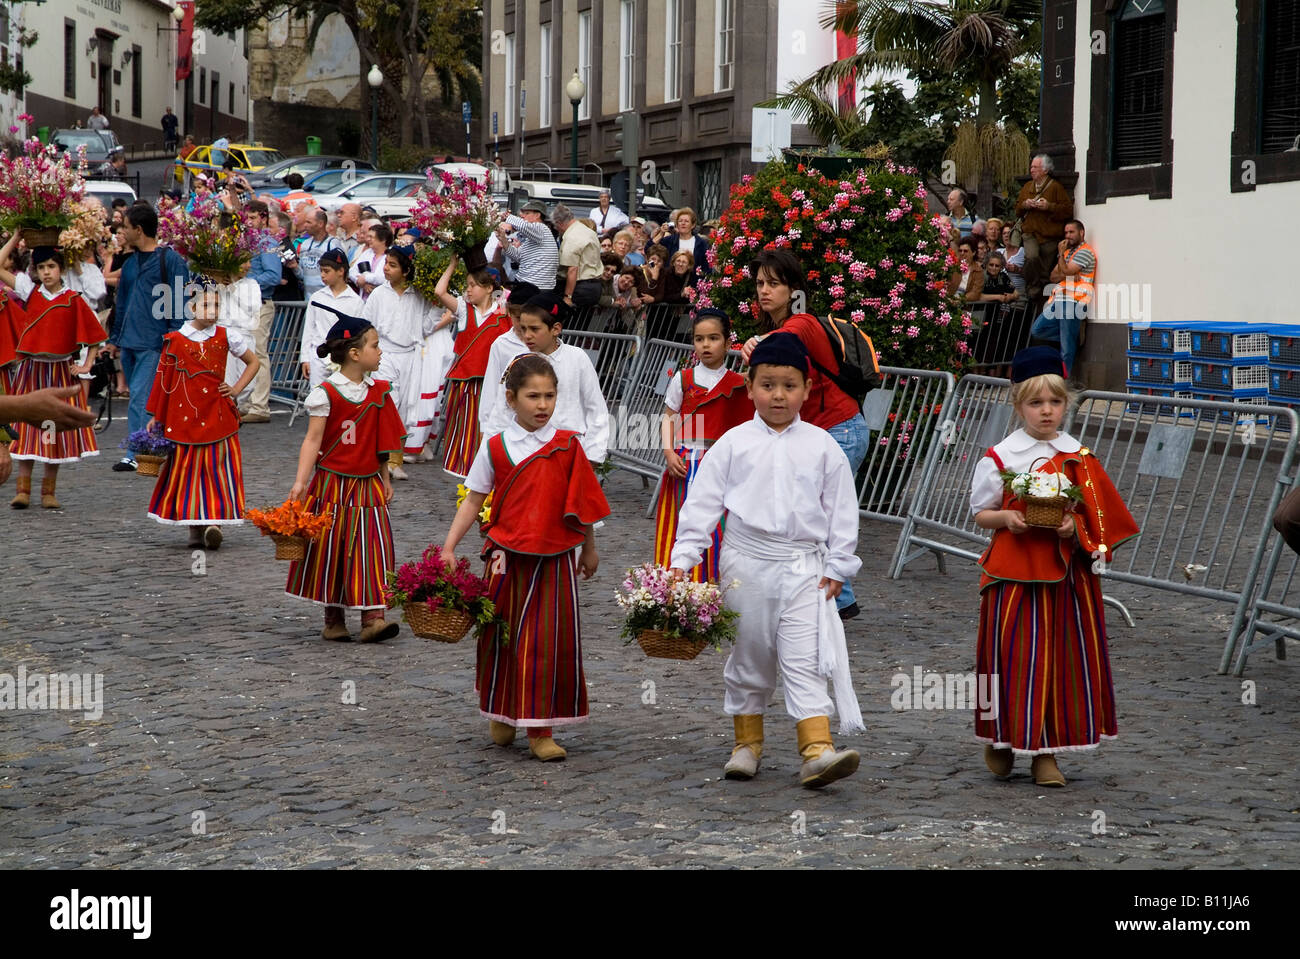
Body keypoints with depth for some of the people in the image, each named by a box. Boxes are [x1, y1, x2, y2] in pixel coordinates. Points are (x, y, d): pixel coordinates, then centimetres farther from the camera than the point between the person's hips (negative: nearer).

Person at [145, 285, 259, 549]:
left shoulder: (226, 337, 4)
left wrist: (236, 389, 4)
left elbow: (254, 362, 16)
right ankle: (194, 526, 3)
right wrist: (155, 416, 7)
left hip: (217, 414, 0)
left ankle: (215, 521, -2)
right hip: (184, 414, 0)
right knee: (186, 467, 1)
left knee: (217, 466, -4)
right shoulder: (175, 340, 2)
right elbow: (164, 379, 7)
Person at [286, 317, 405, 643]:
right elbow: (313, 440, -14)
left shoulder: (377, 391, 6)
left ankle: (372, 617, -7)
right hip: (332, 484, -4)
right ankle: (333, 620, 15)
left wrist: (384, 478, 18)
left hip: (367, 484, 4)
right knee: (331, 550, 4)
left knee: (371, 549, -5)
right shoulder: (326, 393, -10)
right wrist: (300, 482, -23)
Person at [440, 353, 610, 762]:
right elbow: (474, 501, 3)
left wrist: (589, 550, 15)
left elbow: (581, 503, 9)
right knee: (504, 638, 9)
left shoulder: (568, 445, 0)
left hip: (555, 558, 0)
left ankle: (540, 730, 6)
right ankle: (501, 714, 30)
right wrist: (449, 548, -3)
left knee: (551, 640, -2)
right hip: (508, 557, 0)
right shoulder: (495, 447, 0)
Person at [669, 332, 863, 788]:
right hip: (746, 564, 1)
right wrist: (683, 558, -5)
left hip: (802, 568, -1)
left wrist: (836, 567, 3)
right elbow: (702, 502, 1)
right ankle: (747, 743, 25)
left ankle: (817, 751, -14)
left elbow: (842, 511, 7)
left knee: (805, 661, -8)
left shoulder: (822, 447, 2)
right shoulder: (734, 444, 1)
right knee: (749, 659, 12)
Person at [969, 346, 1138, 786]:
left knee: (1062, 654, 3)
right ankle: (1002, 738, 16)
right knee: (1014, 652, -4)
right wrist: (1006, 518, -16)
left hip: (1064, 569, 3)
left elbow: (1095, 515, 9)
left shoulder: (1078, 457, 6)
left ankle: (1044, 753, 12)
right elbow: (979, 512, 4)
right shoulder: (999, 458, -2)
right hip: (1014, 568, -3)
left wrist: (1075, 525, -12)